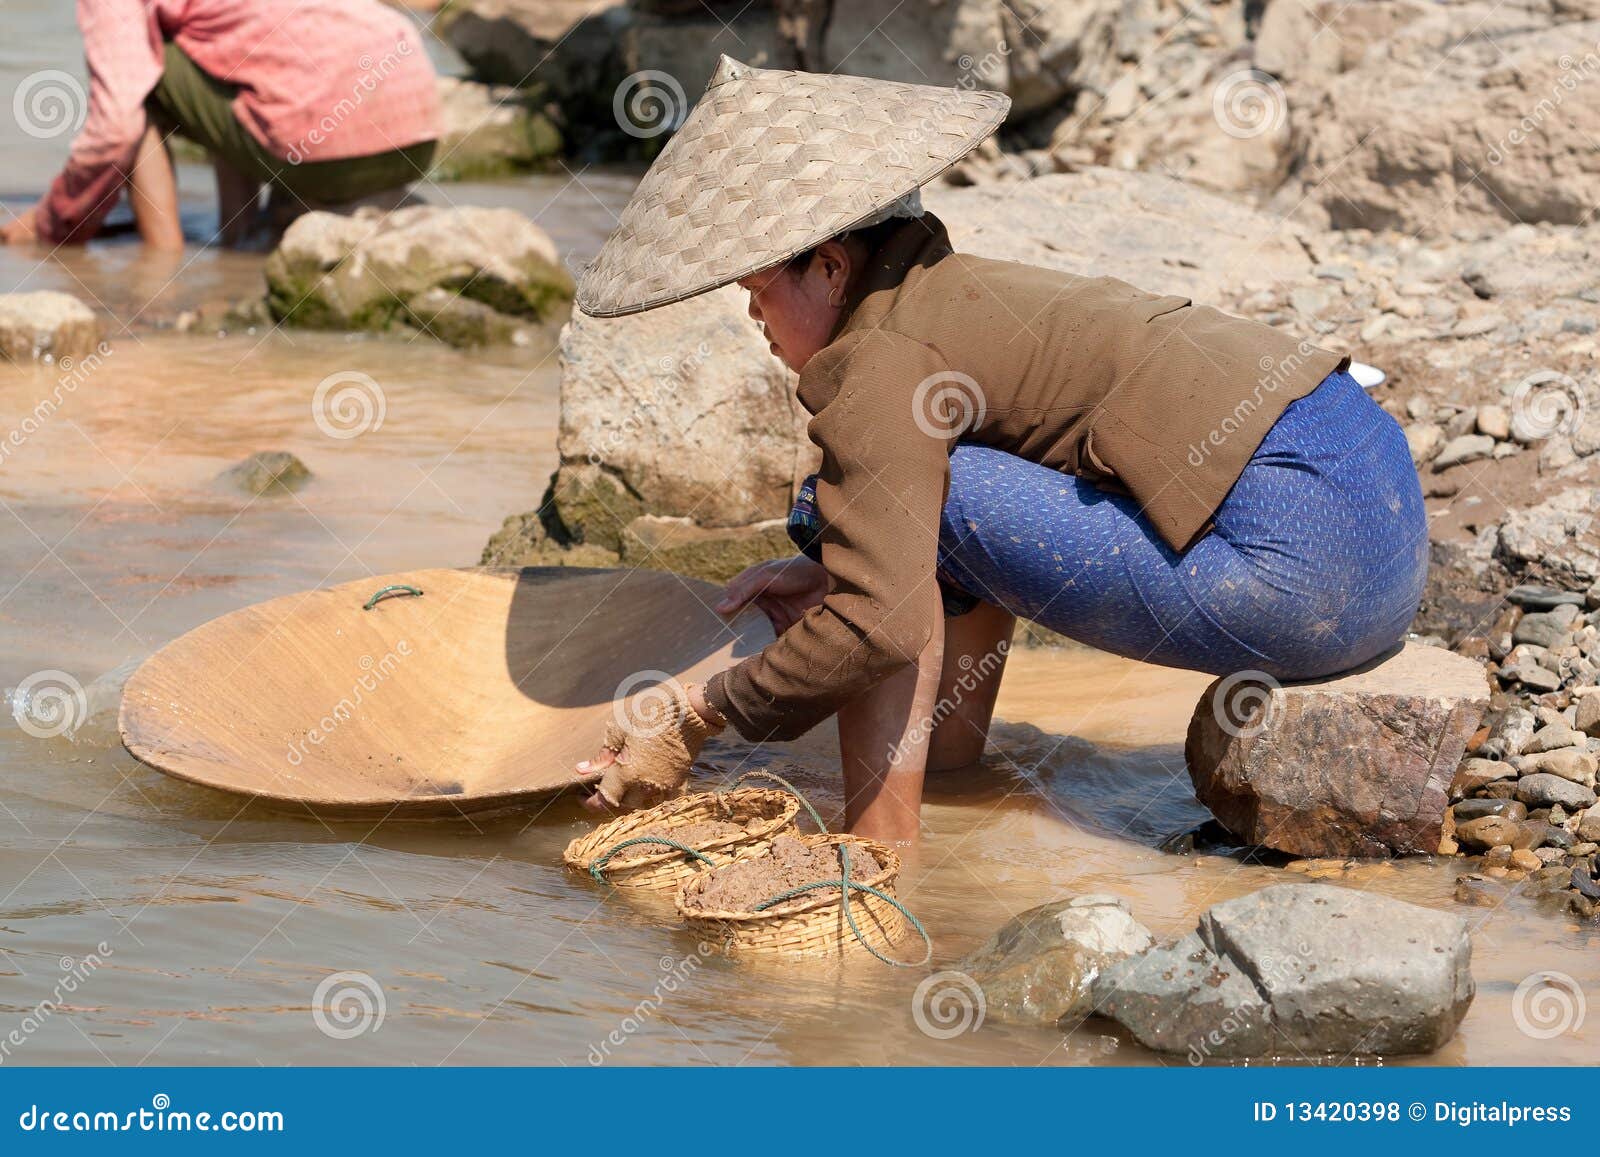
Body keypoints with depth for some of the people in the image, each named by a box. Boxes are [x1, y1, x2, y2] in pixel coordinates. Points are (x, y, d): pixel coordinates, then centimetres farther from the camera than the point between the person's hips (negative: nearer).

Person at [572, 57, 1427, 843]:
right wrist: (832, 573, 19)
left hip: (1305, 572, -10)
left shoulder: (883, 356, -10)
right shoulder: (959, 293, 19)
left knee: (913, 502, -6)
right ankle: (947, 768, 23)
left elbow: (878, 628, -17)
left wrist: (698, 719, -6)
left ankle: (881, 850, -3)